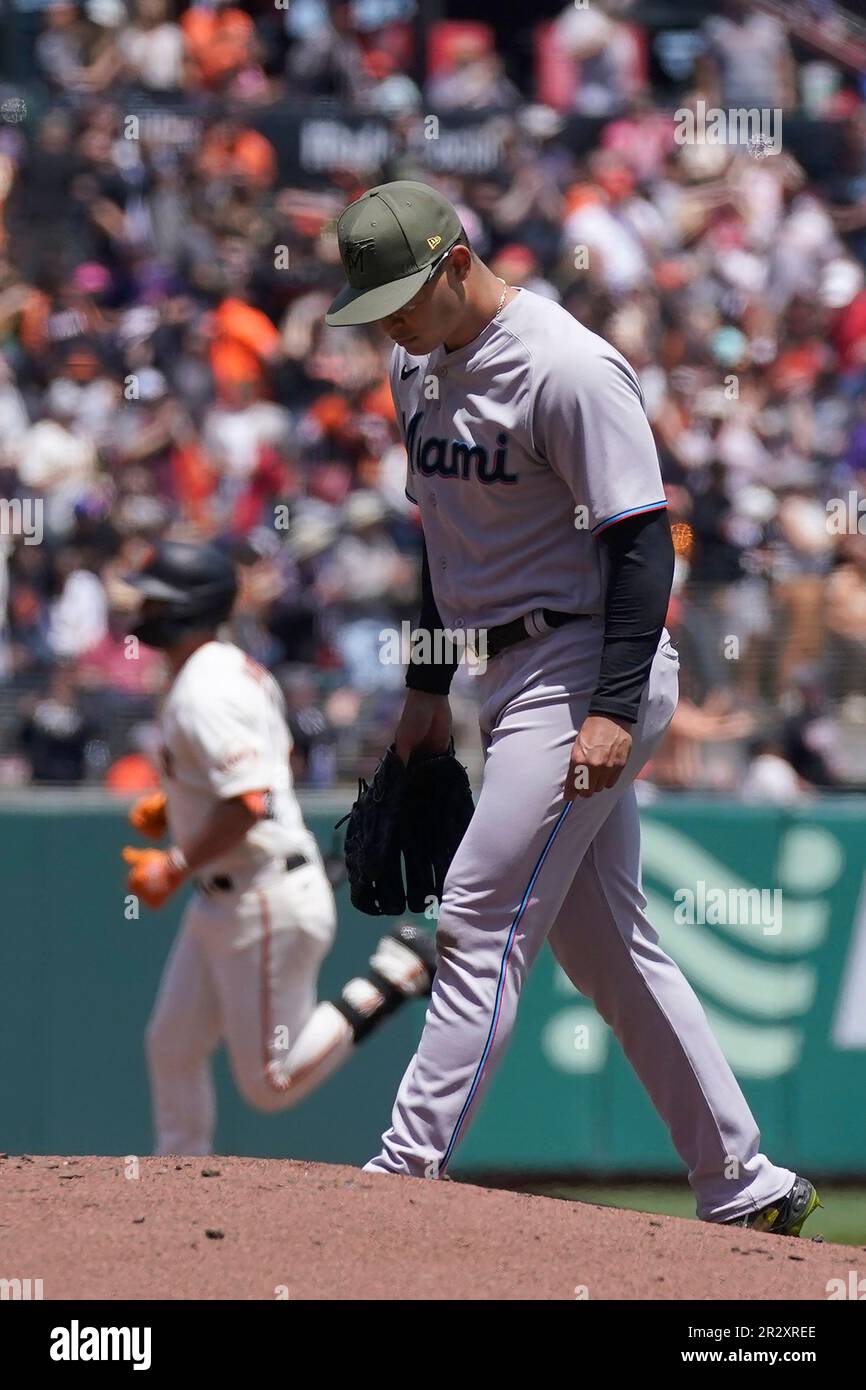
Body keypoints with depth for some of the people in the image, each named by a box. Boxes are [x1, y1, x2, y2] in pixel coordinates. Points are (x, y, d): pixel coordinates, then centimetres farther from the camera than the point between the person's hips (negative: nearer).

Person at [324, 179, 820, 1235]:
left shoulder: (567, 369, -17)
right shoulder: (417, 367, 11)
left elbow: (643, 541, -18)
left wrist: (613, 709, -24)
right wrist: (428, 688, 21)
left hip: (584, 670, -9)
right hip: (513, 677, 10)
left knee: (482, 920, -13)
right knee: (603, 944, 11)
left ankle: (407, 1170, -13)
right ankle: (743, 1189, 16)